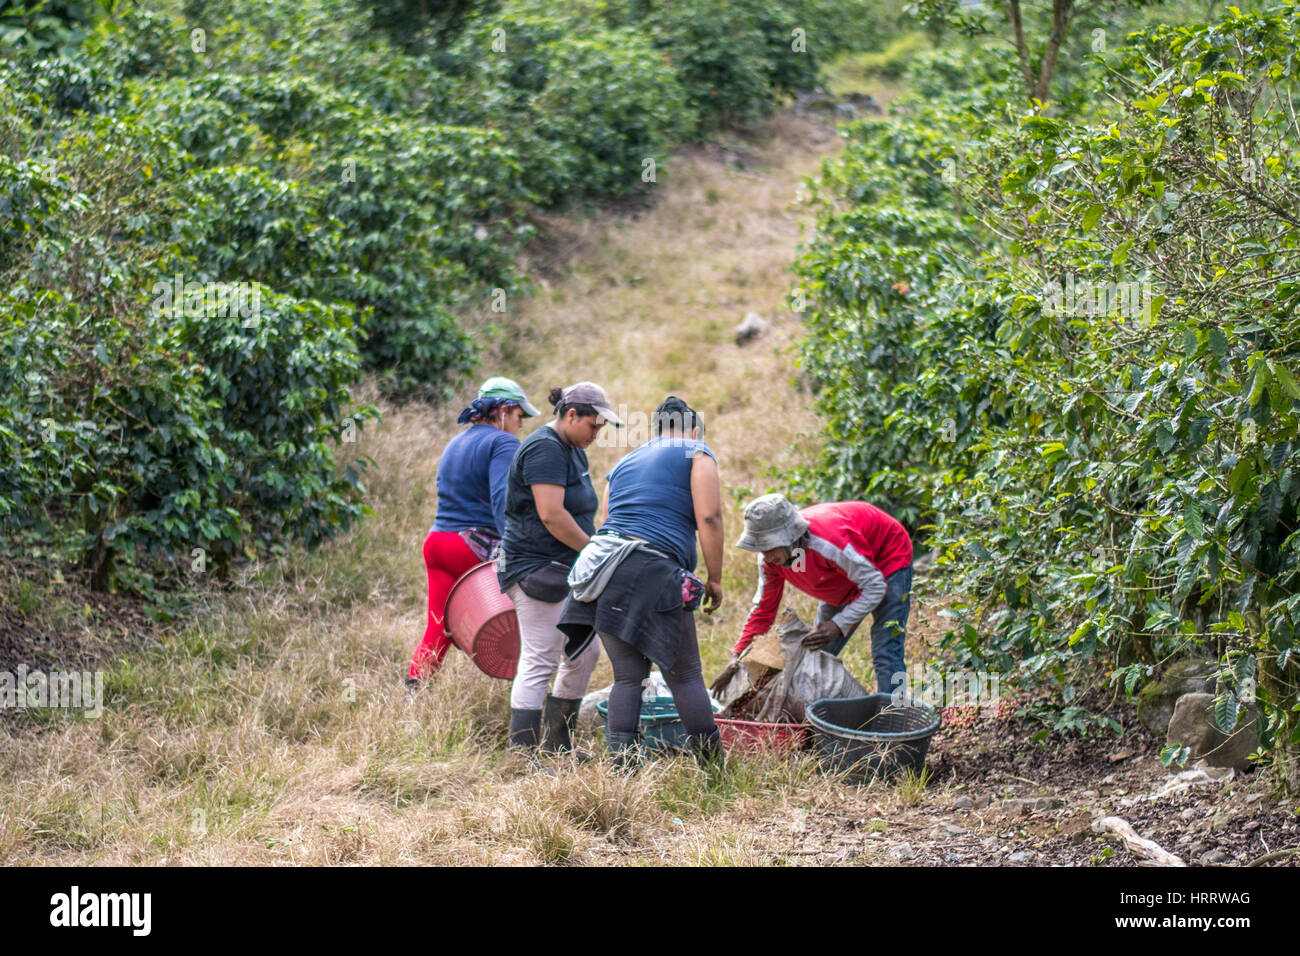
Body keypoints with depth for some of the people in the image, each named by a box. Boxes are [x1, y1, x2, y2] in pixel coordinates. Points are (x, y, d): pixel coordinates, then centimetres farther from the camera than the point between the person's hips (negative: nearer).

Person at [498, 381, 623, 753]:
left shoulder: (573, 451, 17)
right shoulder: (545, 449, -16)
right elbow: (551, 514, -23)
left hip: (565, 569, 11)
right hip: (535, 566, -11)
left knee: (584, 654, 13)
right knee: (539, 662, -11)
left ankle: (558, 747, 21)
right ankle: (523, 755, -9)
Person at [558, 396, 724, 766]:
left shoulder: (625, 463, 28)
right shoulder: (697, 455, 10)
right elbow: (708, 518, -3)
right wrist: (715, 579, 2)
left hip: (602, 563, 6)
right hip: (653, 572, -6)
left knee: (627, 674, 10)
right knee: (685, 675, 1)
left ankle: (620, 762, 2)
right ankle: (711, 762, 6)